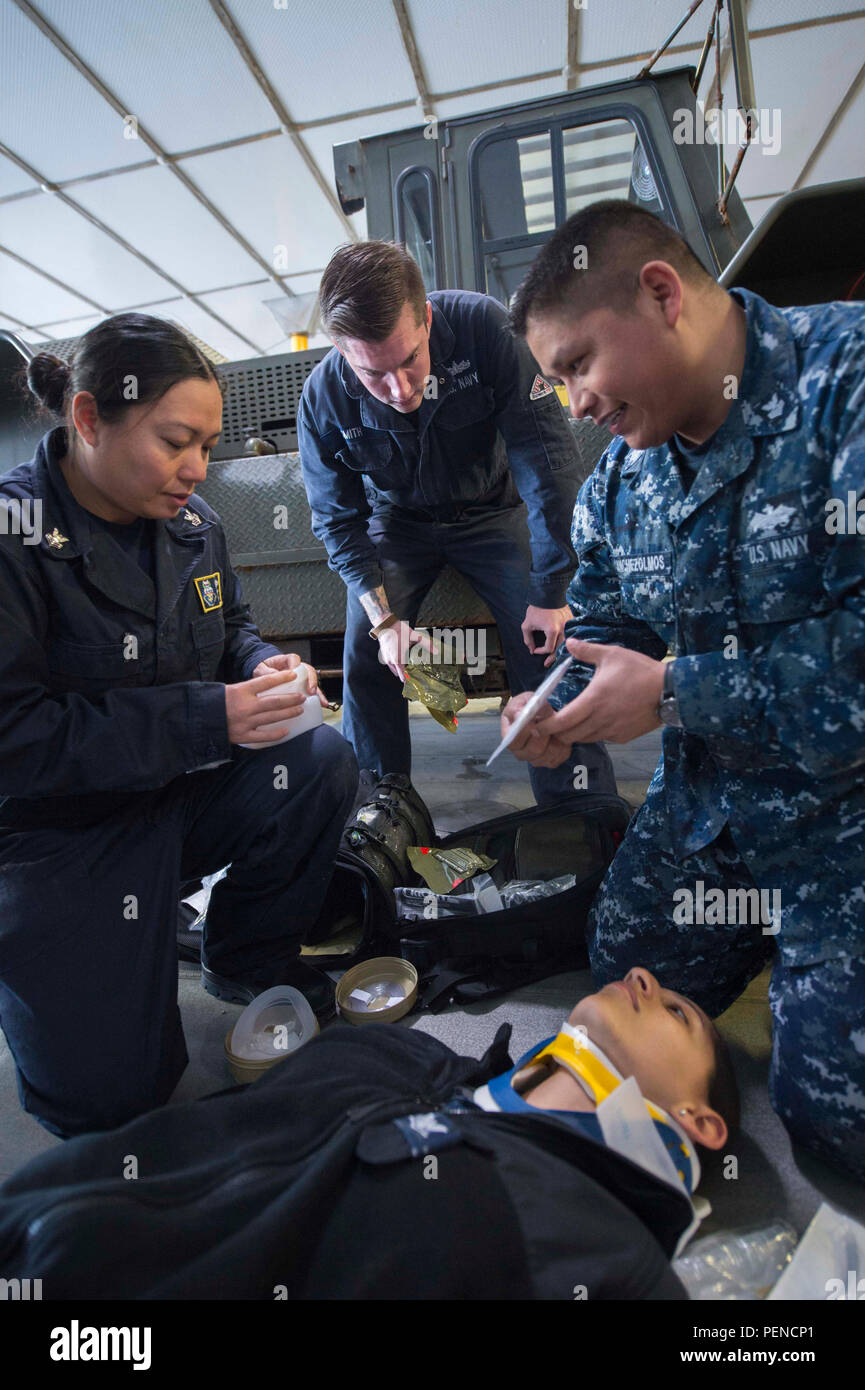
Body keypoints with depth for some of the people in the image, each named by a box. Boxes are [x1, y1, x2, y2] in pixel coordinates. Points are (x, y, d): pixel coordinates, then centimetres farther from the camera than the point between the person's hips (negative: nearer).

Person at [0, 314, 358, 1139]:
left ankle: (249, 959, 5)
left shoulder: (193, 523, -1)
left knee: (322, 761, -20)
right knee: (108, 1093, -6)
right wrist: (209, 717, -29)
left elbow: (231, 630, 14)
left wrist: (265, 668, -11)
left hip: (180, 793, 6)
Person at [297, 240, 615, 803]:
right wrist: (384, 617, -21)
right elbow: (338, 521, -9)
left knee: (546, 641, -15)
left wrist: (551, 593, -24)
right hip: (399, 520, 2)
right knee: (365, 651, -14)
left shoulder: (483, 326, -27)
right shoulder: (323, 399, -20)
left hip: (491, 509, -1)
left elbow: (548, 461, -24)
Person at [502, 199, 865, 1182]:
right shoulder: (616, 482, 3)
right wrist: (561, 712, -10)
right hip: (702, 808, 7)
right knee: (617, 994, 19)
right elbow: (600, 633, 11)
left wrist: (673, 692, -24)